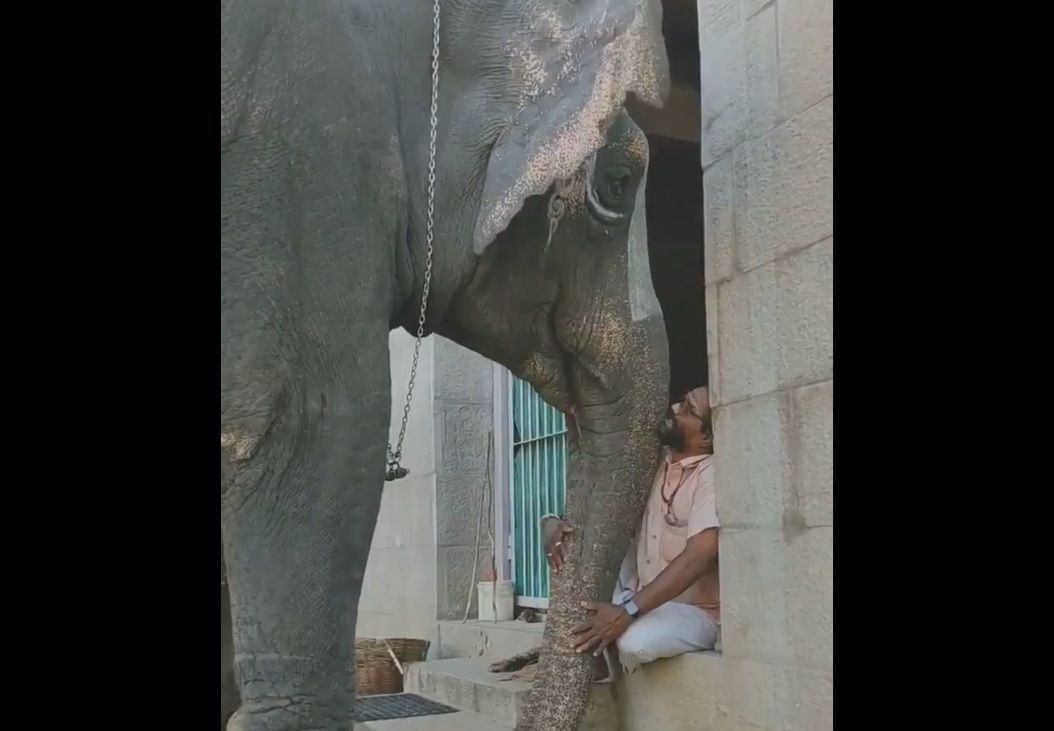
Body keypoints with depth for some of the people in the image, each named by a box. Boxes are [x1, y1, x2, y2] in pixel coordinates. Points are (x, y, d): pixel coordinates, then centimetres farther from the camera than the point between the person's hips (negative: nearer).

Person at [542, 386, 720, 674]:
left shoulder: (712, 476, -18)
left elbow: (699, 556, -28)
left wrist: (627, 612, -34)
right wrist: (553, 521, -14)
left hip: (694, 611, -7)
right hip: (642, 600, 7)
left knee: (634, 641, -33)